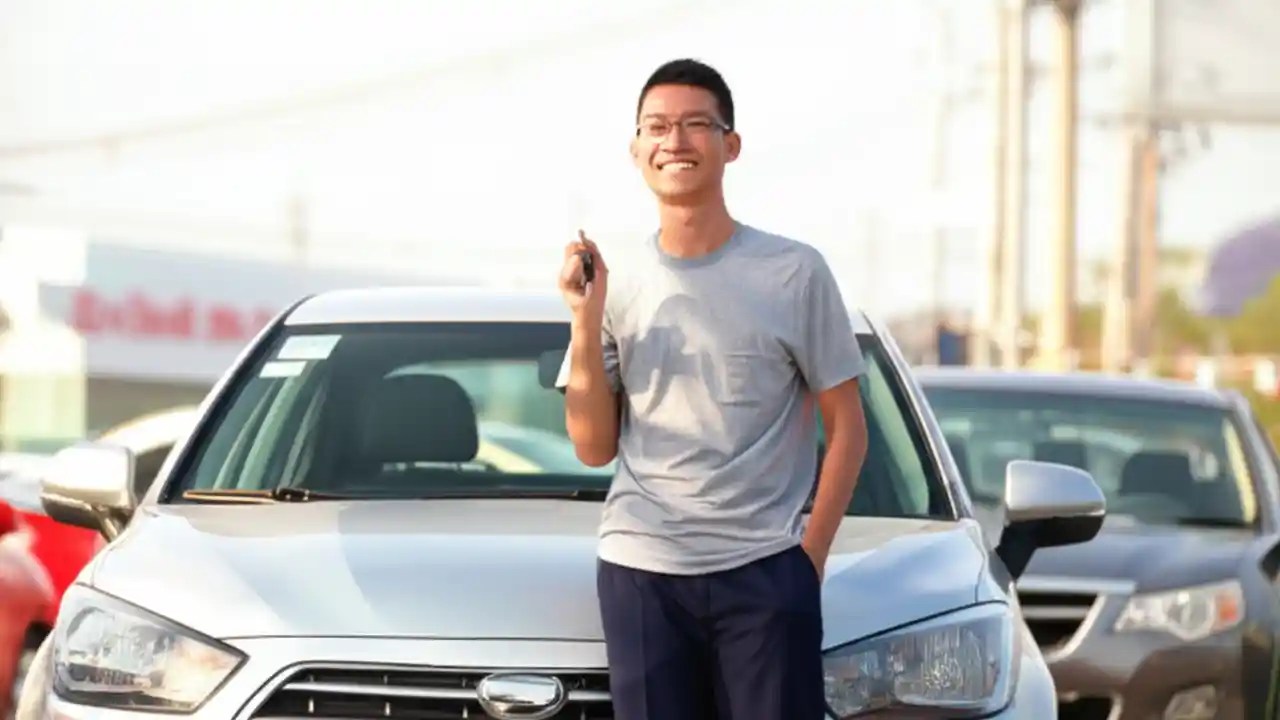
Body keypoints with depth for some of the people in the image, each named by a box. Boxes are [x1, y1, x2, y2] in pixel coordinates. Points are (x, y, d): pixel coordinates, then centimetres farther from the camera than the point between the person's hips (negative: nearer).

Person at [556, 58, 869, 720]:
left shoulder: (794, 273, -2)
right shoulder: (618, 286, 8)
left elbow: (846, 428, 2)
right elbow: (594, 447, 7)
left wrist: (812, 552, -5)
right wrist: (586, 322, -4)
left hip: (765, 570, -3)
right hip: (639, 571, 3)